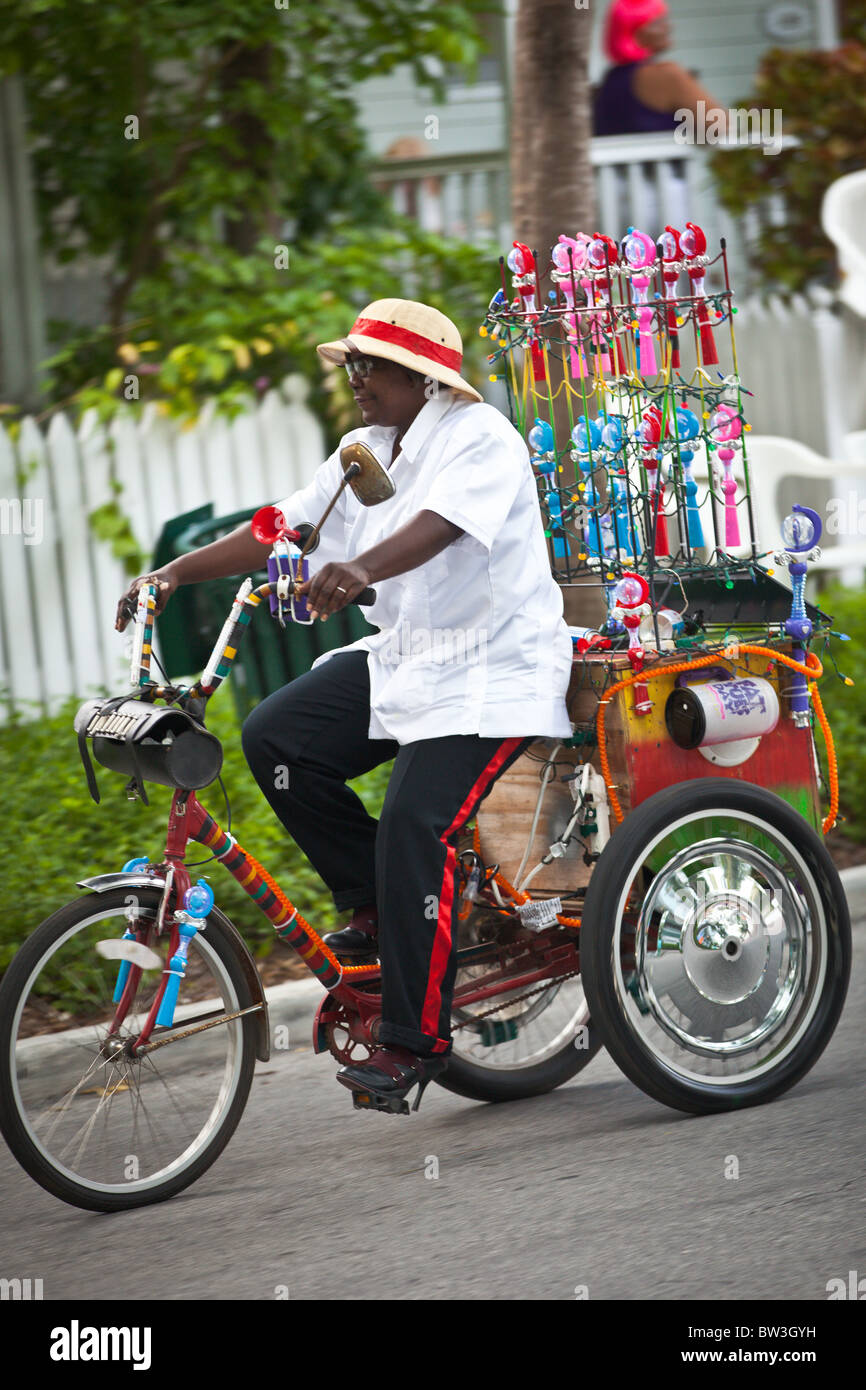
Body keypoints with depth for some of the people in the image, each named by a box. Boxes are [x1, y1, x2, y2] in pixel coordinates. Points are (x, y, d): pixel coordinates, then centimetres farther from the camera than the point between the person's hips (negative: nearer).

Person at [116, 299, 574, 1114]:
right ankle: (375, 906, 5)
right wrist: (178, 573, -6)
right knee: (275, 737, -10)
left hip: (491, 671, -8)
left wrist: (360, 568, -52)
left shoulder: (479, 439, -14)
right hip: (402, 661, 8)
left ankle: (413, 1039, -13)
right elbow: (283, 527, 7)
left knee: (415, 830, -22)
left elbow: (439, 525, -33)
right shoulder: (366, 453, 12)